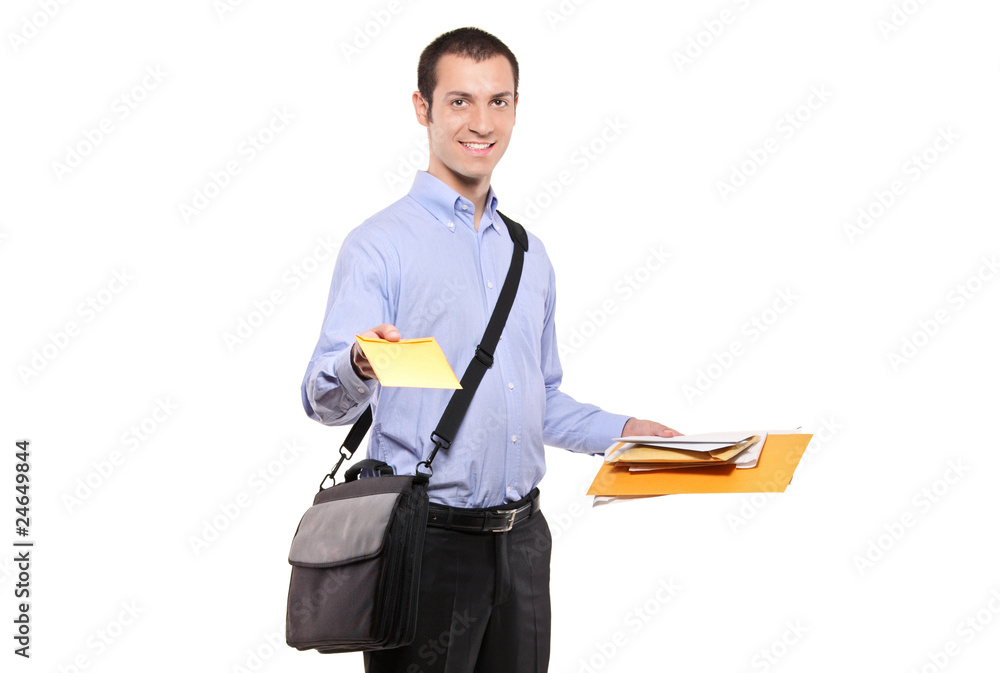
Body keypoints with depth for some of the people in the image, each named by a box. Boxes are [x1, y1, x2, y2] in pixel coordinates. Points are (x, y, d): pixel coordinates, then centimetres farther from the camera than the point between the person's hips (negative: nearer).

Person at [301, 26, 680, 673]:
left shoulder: (529, 254, 14)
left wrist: (620, 430, 8)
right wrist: (360, 365, -38)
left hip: (522, 538, 6)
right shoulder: (380, 244, -6)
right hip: (427, 540, -6)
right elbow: (325, 398, -17)